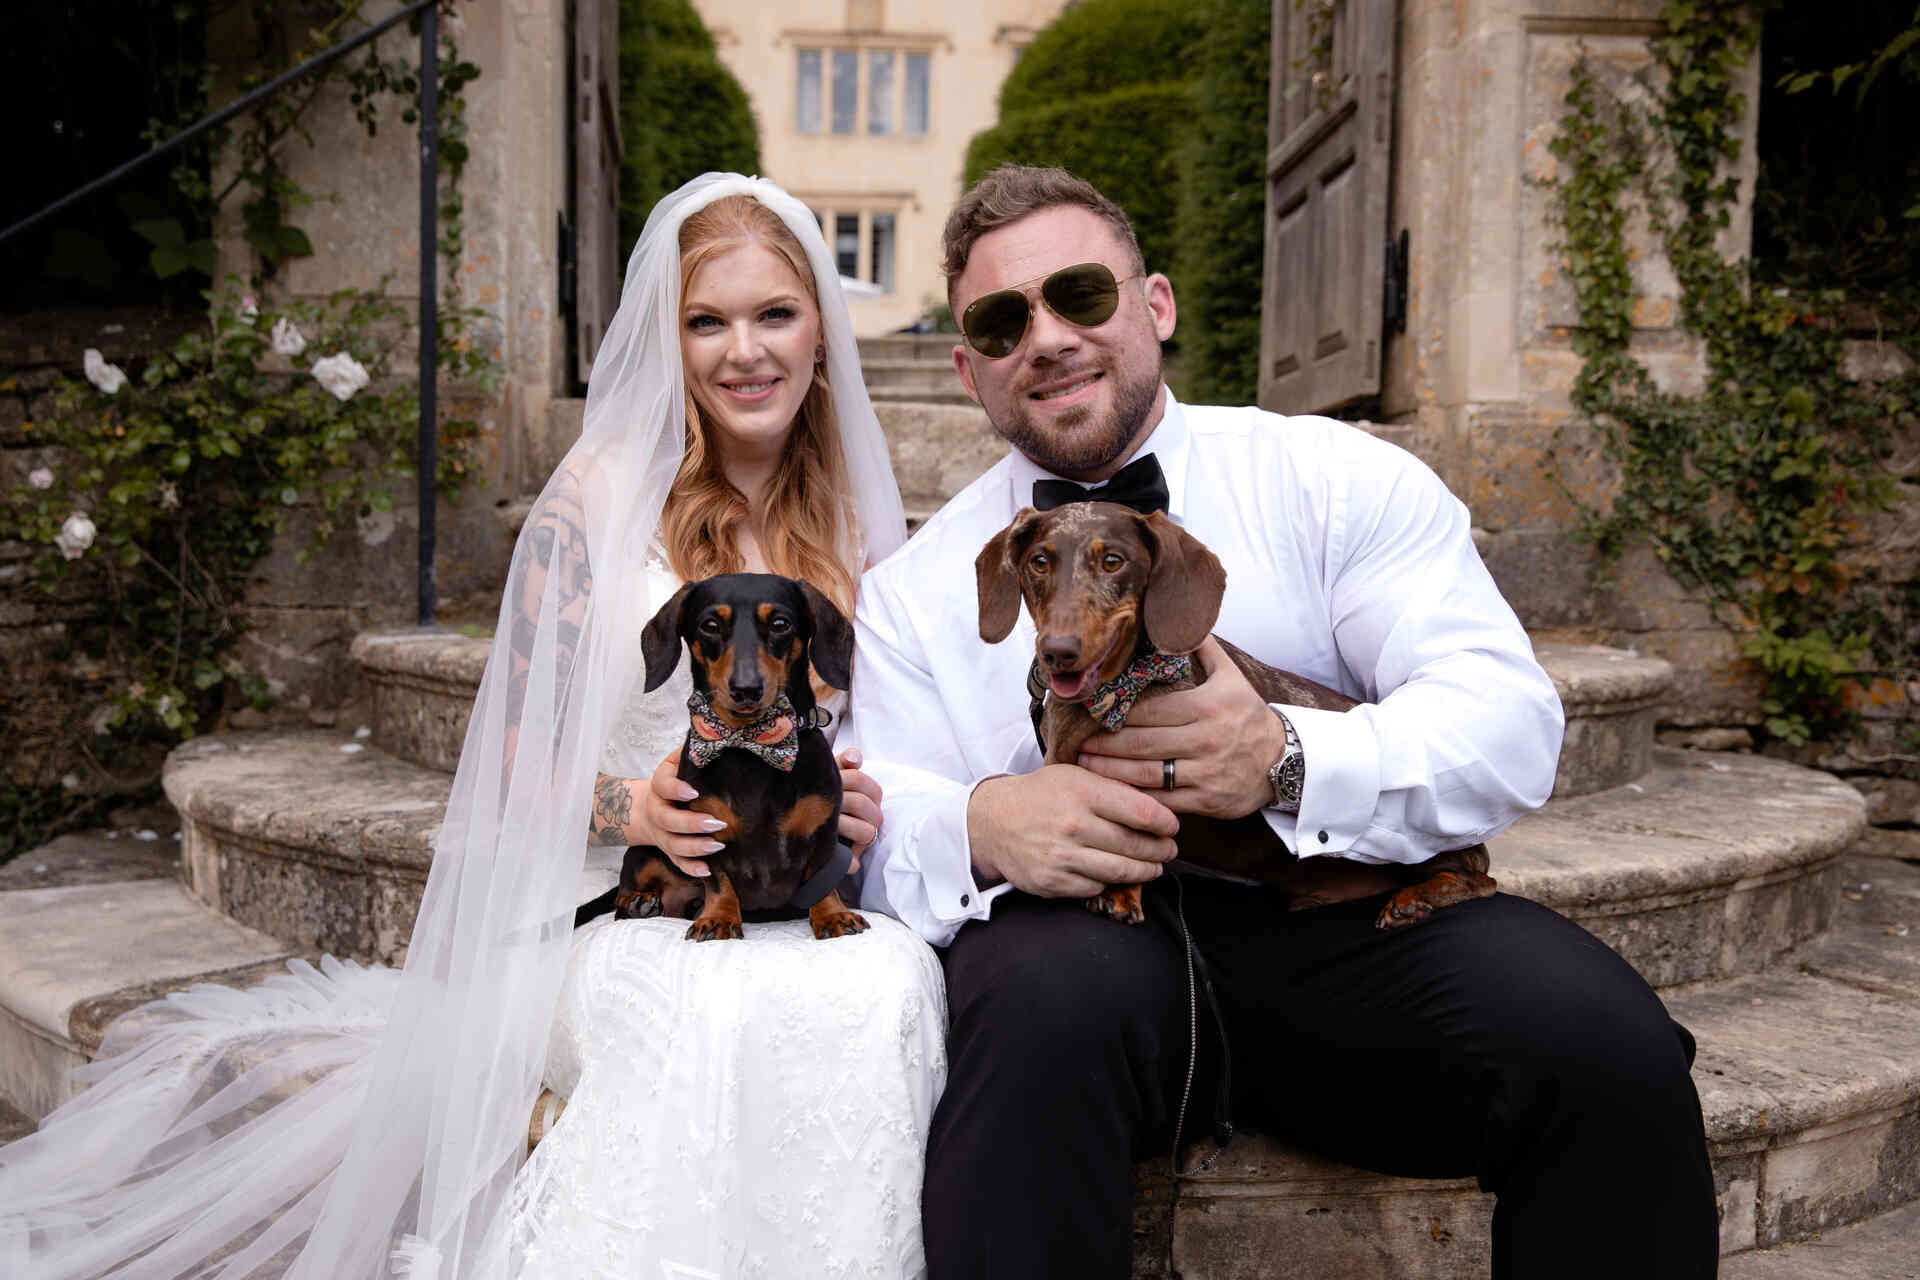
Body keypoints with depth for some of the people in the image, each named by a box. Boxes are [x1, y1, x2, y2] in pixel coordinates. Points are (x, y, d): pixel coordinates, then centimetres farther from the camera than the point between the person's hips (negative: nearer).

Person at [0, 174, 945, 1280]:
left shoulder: (854, 504, 11)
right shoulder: (598, 496, -1)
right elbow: (521, 770, 2)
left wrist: (867, 805, -4)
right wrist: (637, 809, -19)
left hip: (816, 906, 4)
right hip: (622, 908, -3)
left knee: (892, 983, -31)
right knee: (724, 1007, -37)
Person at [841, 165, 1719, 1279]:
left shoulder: (1339, 478, 6)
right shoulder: (912, 592, 10)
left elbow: (1511, 721, -3)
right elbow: (869, 824, 2)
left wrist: (1285, 760, -22)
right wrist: (981, 824, -22)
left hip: (1339, 909, 1)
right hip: (1082, 929, 0)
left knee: (1608, 1045, -25)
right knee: (1055, 995, -35)